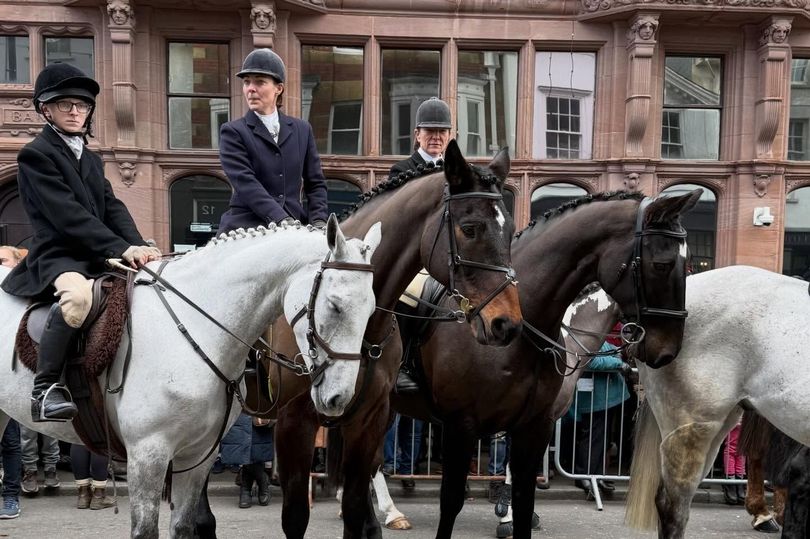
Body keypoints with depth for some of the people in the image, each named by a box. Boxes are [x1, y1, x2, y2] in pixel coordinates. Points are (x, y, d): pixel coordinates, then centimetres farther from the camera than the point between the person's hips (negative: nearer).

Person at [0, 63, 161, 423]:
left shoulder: (91, 159, 21)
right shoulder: (35, 154, -3)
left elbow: (113, 208, 9)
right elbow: (67, 214, -15)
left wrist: (138, 247, -11)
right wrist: (121, 248, -23)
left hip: (99, 257, 8)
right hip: (58, 256, -8)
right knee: (78, 293, -39)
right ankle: (45, 386, -25)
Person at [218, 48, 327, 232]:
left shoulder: (302, 130, 15)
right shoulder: (233, 132, 3)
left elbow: (315, 183, 16)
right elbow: (245, 183, -11)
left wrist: (318, 221, -3)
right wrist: (281, 219, -23)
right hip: (246, 229, -3)